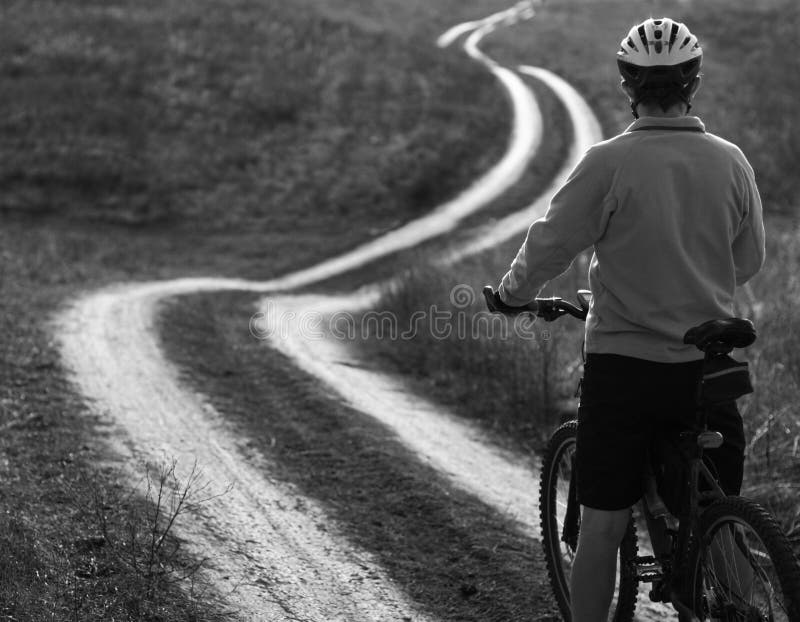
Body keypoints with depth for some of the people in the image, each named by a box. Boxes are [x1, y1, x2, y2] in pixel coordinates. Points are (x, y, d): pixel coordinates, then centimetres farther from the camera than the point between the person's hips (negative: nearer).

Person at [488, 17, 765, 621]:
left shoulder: (610, 163, -12)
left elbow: (550, 245, -7)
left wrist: (511, 293, 12)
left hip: (623, 364, -3)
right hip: (709, 366, 3)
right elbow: (750, 260, 11)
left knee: (601, 528, 5)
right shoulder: (731, 162, 0)